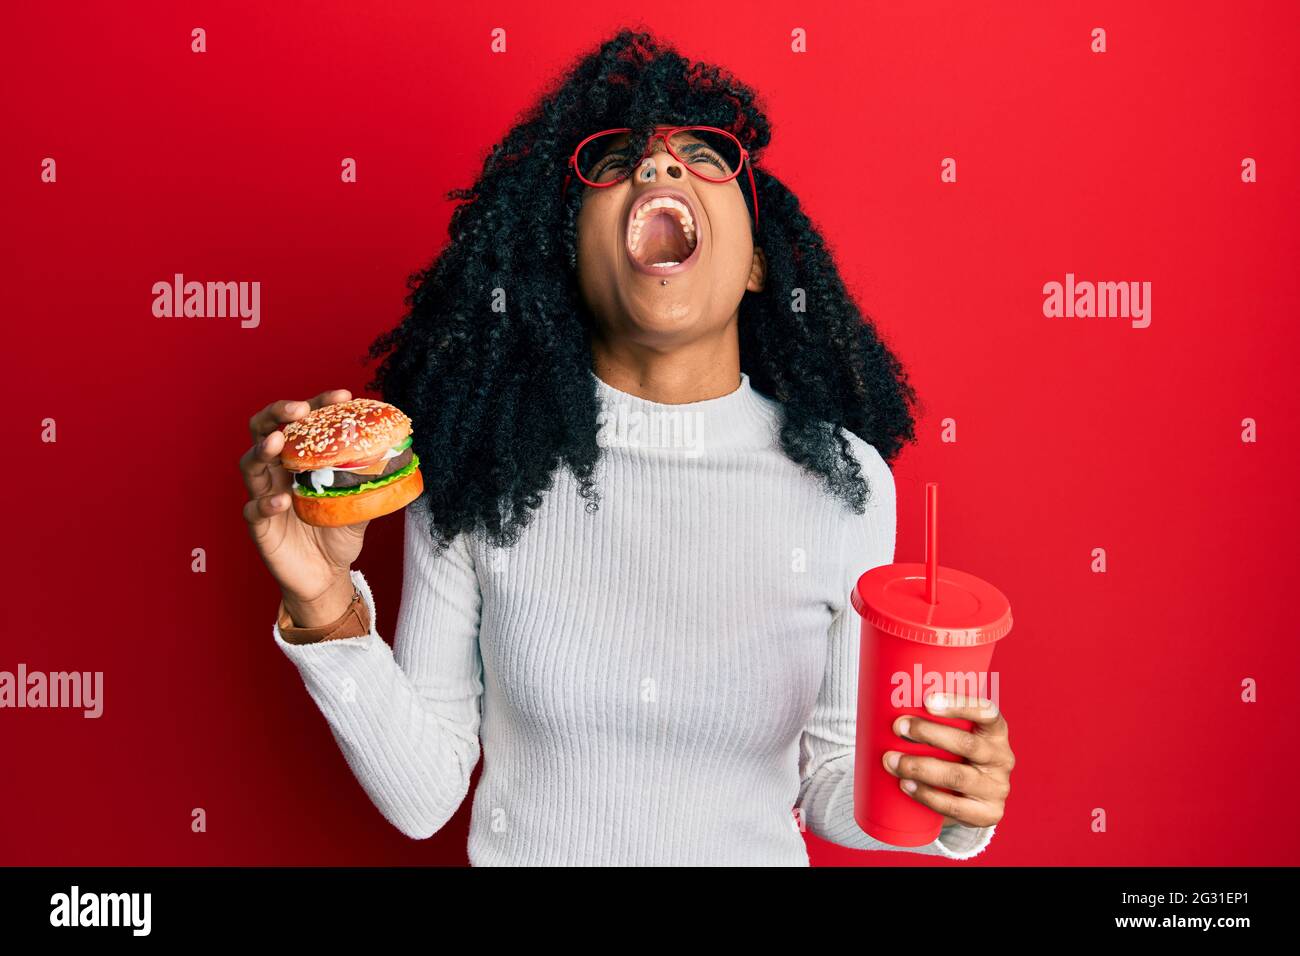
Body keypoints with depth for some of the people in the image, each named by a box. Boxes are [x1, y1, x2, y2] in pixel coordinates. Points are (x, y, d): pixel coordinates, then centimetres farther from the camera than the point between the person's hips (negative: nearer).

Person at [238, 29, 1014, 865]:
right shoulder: (475, 462, -16)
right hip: (523, 845, 0)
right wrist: (329, 610, -26)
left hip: (755, 850, 1)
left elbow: (831, 787, -5)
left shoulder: (845, 482, -15)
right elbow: (422, 797, -12)